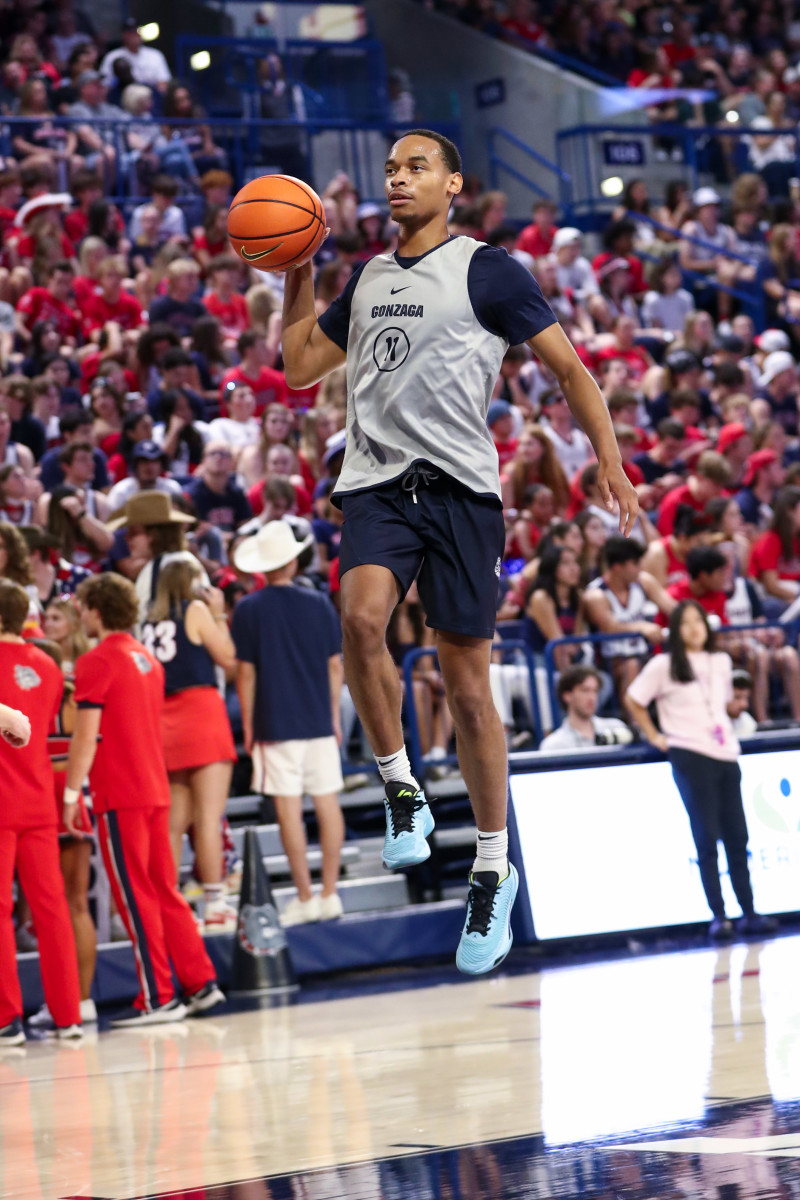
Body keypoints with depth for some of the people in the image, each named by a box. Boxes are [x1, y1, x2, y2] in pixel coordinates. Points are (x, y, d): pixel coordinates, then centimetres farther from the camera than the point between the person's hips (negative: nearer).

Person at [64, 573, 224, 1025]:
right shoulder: (149, 659, 14)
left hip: (118, 796, -8)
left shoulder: (96, 663, -10)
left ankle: (158, 998, -4)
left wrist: (71, 793, -10)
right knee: (164, 890, 12)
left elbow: (87, 737, -14)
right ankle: (201, 983, 10)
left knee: (135, 897, -4)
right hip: (156, 788, 8)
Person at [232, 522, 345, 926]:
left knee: (289, 809, -2)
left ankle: (305, 898, -1)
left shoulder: (249, 609, -5)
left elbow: (245, 672, -3)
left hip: (276, 724, -3)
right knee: (327, 803, 7)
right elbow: (335, 665, 8)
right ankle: (329, 896, 9)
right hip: (319, 722, 3)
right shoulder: (318, 604, 3)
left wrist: (248, 725, 5)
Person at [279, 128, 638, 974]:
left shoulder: (486, 271, 2)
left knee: (467, 686, 0)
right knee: (361, 615, -28)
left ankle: (493, 874, 13)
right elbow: (299, 367, 27)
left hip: (459, 486, -3)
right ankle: (401, 793, -9)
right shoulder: (365, 280, 18)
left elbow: (568, 368, 2)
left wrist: (609, 461, -8)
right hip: (376, 484, 3)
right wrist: (297, 276, 16)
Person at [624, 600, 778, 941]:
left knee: (737, 837, 5)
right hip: (690, 757, -5)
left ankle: (749, 913, 10)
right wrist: (654, 736, -1)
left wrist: (725, 730, 14)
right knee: (707, 839, -5)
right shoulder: (664, 666, -1)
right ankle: (718, 916, -2)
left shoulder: (721, 663, 14)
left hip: (726, 755, 5)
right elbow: (633, 699, 2)